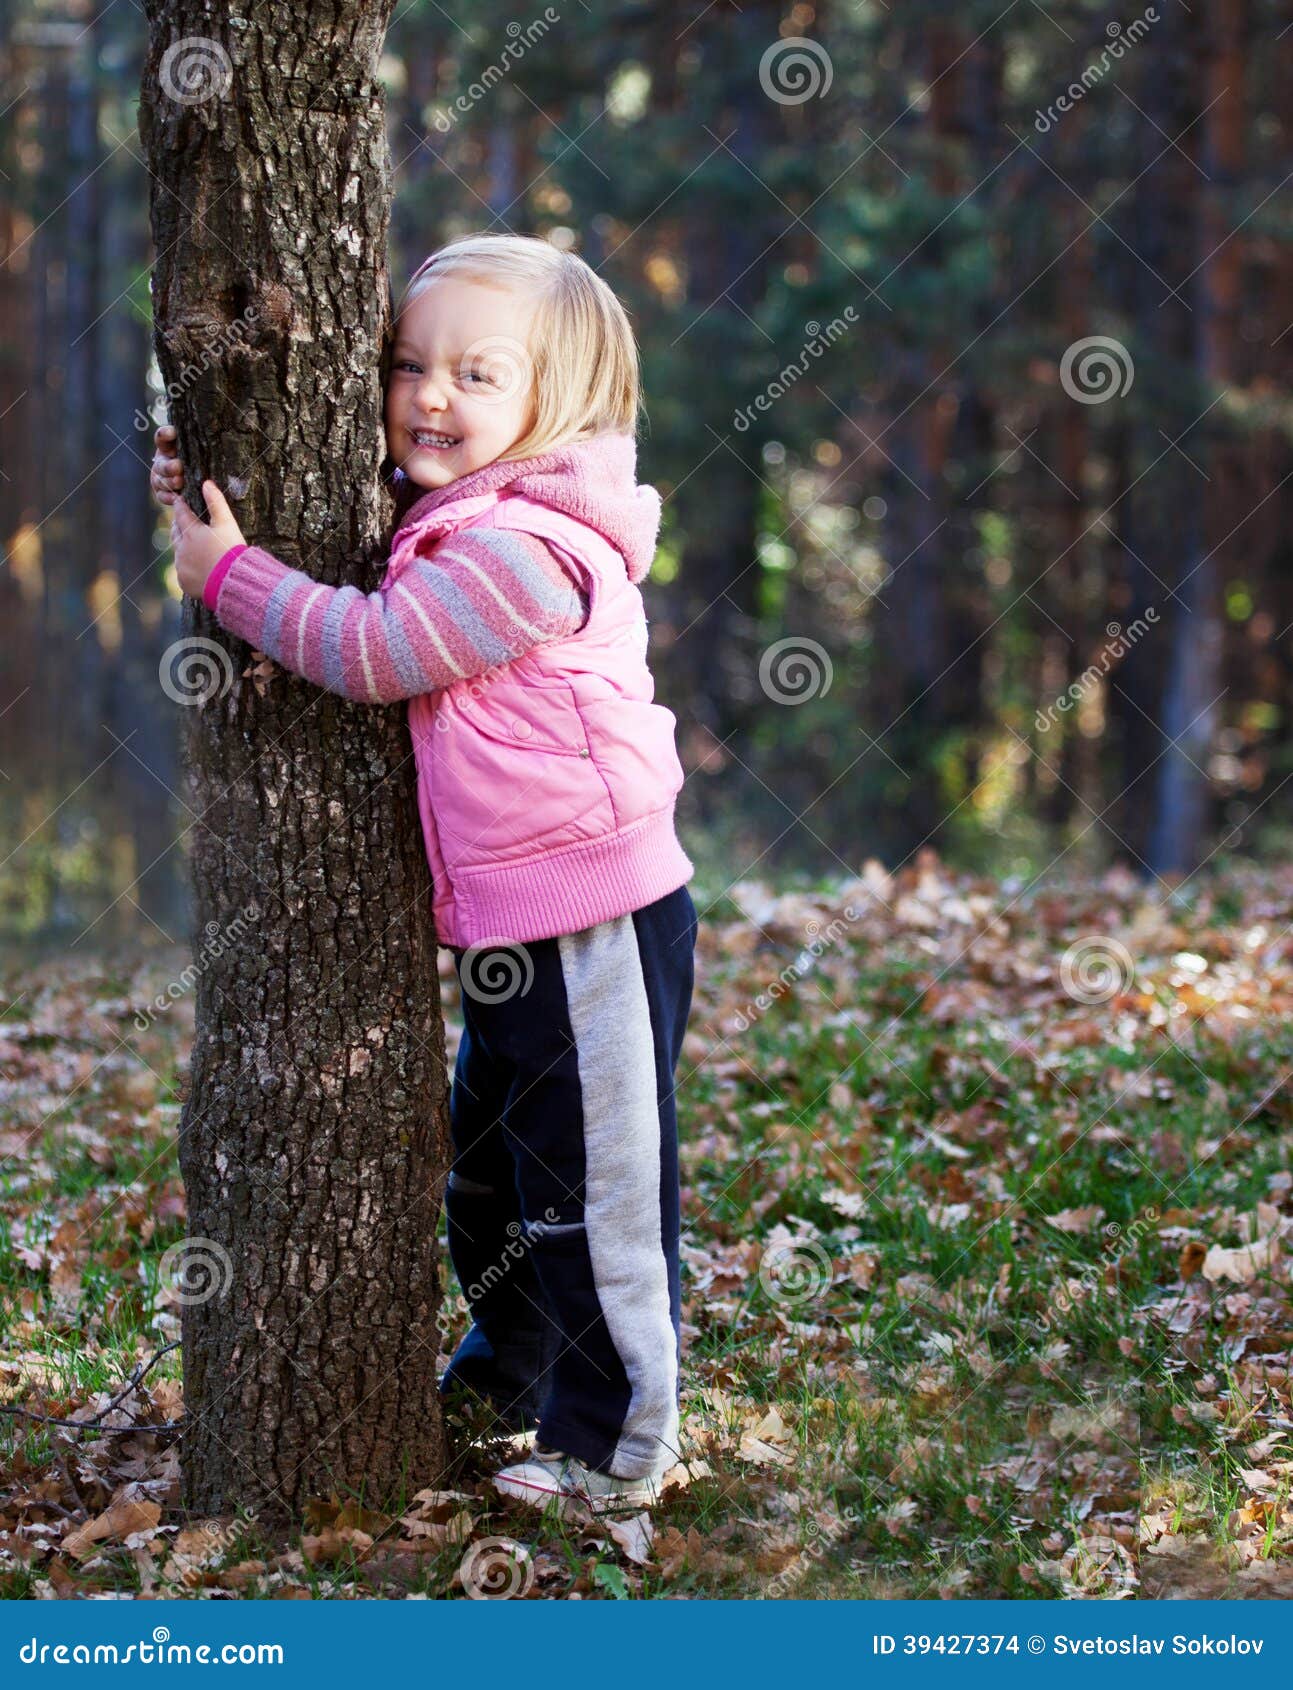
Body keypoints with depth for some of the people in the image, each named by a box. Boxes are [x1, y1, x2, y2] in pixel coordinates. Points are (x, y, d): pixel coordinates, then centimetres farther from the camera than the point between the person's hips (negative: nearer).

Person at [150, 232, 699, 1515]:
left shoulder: (525, 548, -21)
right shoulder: (445, 519, 9)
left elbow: (373, 650, -21)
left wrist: (227, 572, -12)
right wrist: (208, 491, 11)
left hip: (594, 927, -10)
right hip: (511, 930, 10)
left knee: (589, 1193, 0)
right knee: (486, 1174, 25)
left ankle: (613, 1452, 12)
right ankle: (505, 1379, 45)